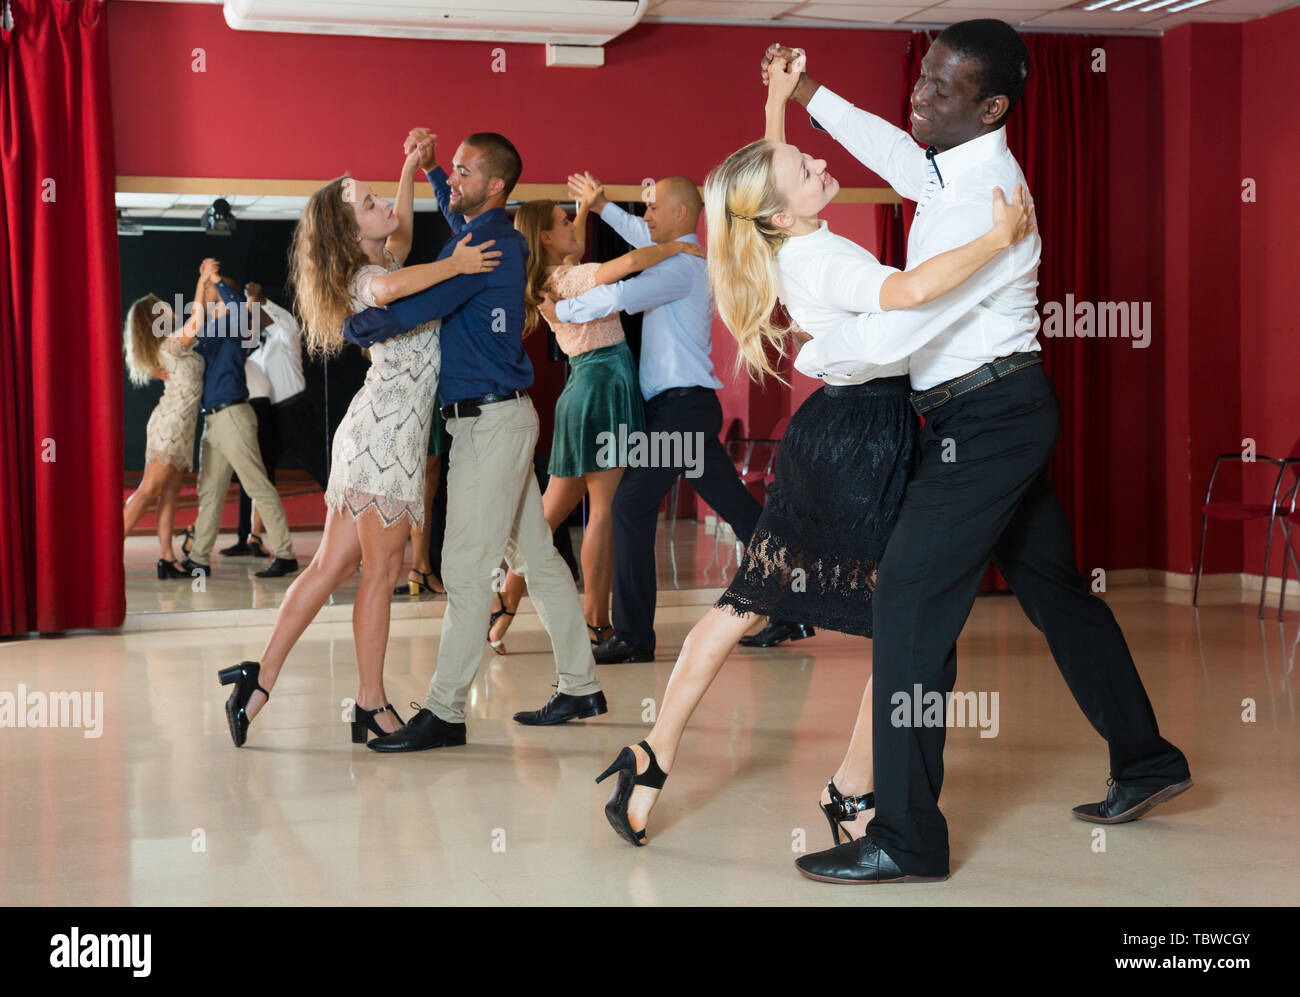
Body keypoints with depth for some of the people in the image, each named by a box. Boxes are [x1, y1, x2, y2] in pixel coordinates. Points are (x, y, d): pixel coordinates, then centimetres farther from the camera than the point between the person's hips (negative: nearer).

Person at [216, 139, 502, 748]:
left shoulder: (382, 262, 16)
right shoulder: (368, 280, -11)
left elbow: (402, 231, 38)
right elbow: (390, 287, -38)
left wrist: (410, 170, 28)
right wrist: (453, 265, -26)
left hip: (375, 434, 9)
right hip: (385, 433, -9)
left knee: (331, 565, 8)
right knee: (381, 570, -2)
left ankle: (260, 680, 9)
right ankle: (371, 705, 7)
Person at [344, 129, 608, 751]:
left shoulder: (490, 245, -15)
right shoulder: (491, 235, 14)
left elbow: (417, 306, -24)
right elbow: (455, 213, 40)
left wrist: (355, 326, -10)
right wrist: (428, 164, 30)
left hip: (492, 421, -10)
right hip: (497, 419, 10)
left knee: (465, 567, -9)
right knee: (535, 556, 13)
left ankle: (444, 711, -6)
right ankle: (580, 688, 21)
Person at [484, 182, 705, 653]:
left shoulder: (551, 279, 13)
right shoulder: (570, 279, -13)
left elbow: (575, 253, 37)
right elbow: (632, 260, -28)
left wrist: (586, 207, 25)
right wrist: (680, 246, -12)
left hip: (584, 386, 9)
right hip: (605, 382, -9)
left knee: (552, 509, 13)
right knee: (605, 510, -5)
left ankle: (506, 603, 14)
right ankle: (596, 624, -1)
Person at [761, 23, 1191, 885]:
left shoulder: (988, 199, -21)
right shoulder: (950, 168, 9)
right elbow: (894, 149, 33)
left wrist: (813, 354, -5)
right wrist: (808, 93, 36)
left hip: (987, 417, -10)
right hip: (1003, 412, 10)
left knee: (912, 603, -12)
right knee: (1053, 586, 19)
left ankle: (906, 840, -9)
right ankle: (1147, 764, 32)